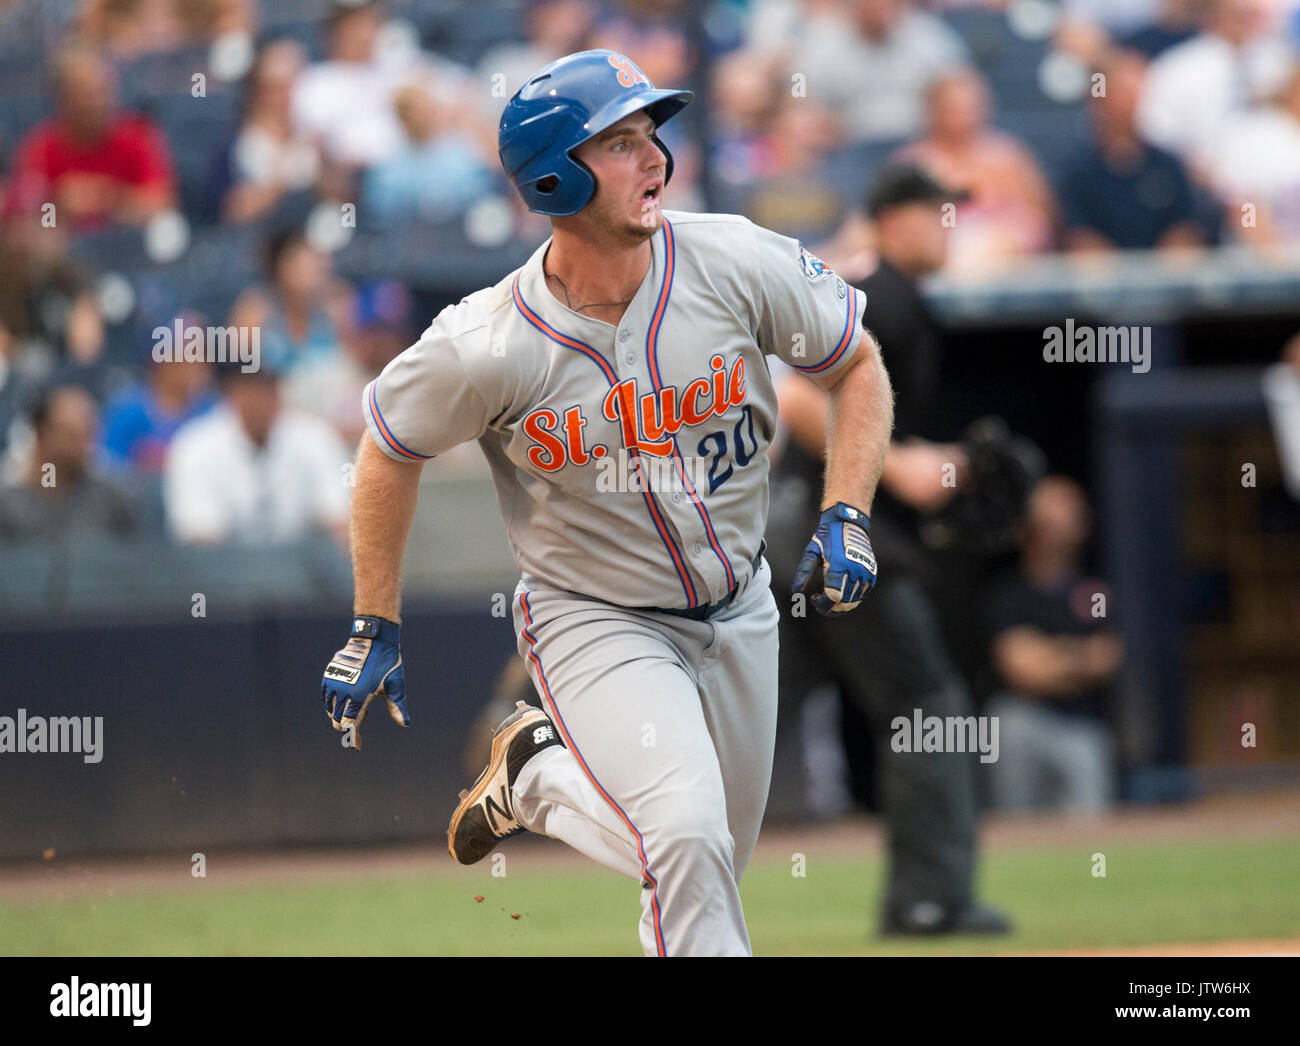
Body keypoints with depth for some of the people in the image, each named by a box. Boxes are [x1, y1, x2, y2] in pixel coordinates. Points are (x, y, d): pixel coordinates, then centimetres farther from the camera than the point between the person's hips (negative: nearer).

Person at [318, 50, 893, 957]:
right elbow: (392, 449, -5)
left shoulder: (737, 262, -18)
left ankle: (542, 774, 36)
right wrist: (375, 629, -1)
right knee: (686, 842, -24)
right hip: (593, 625, -4)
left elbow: (858, 366, -1)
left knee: (710, 867, 14)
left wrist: (847, 516, -14)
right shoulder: (488, 347, -23)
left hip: (739, 610, 4)